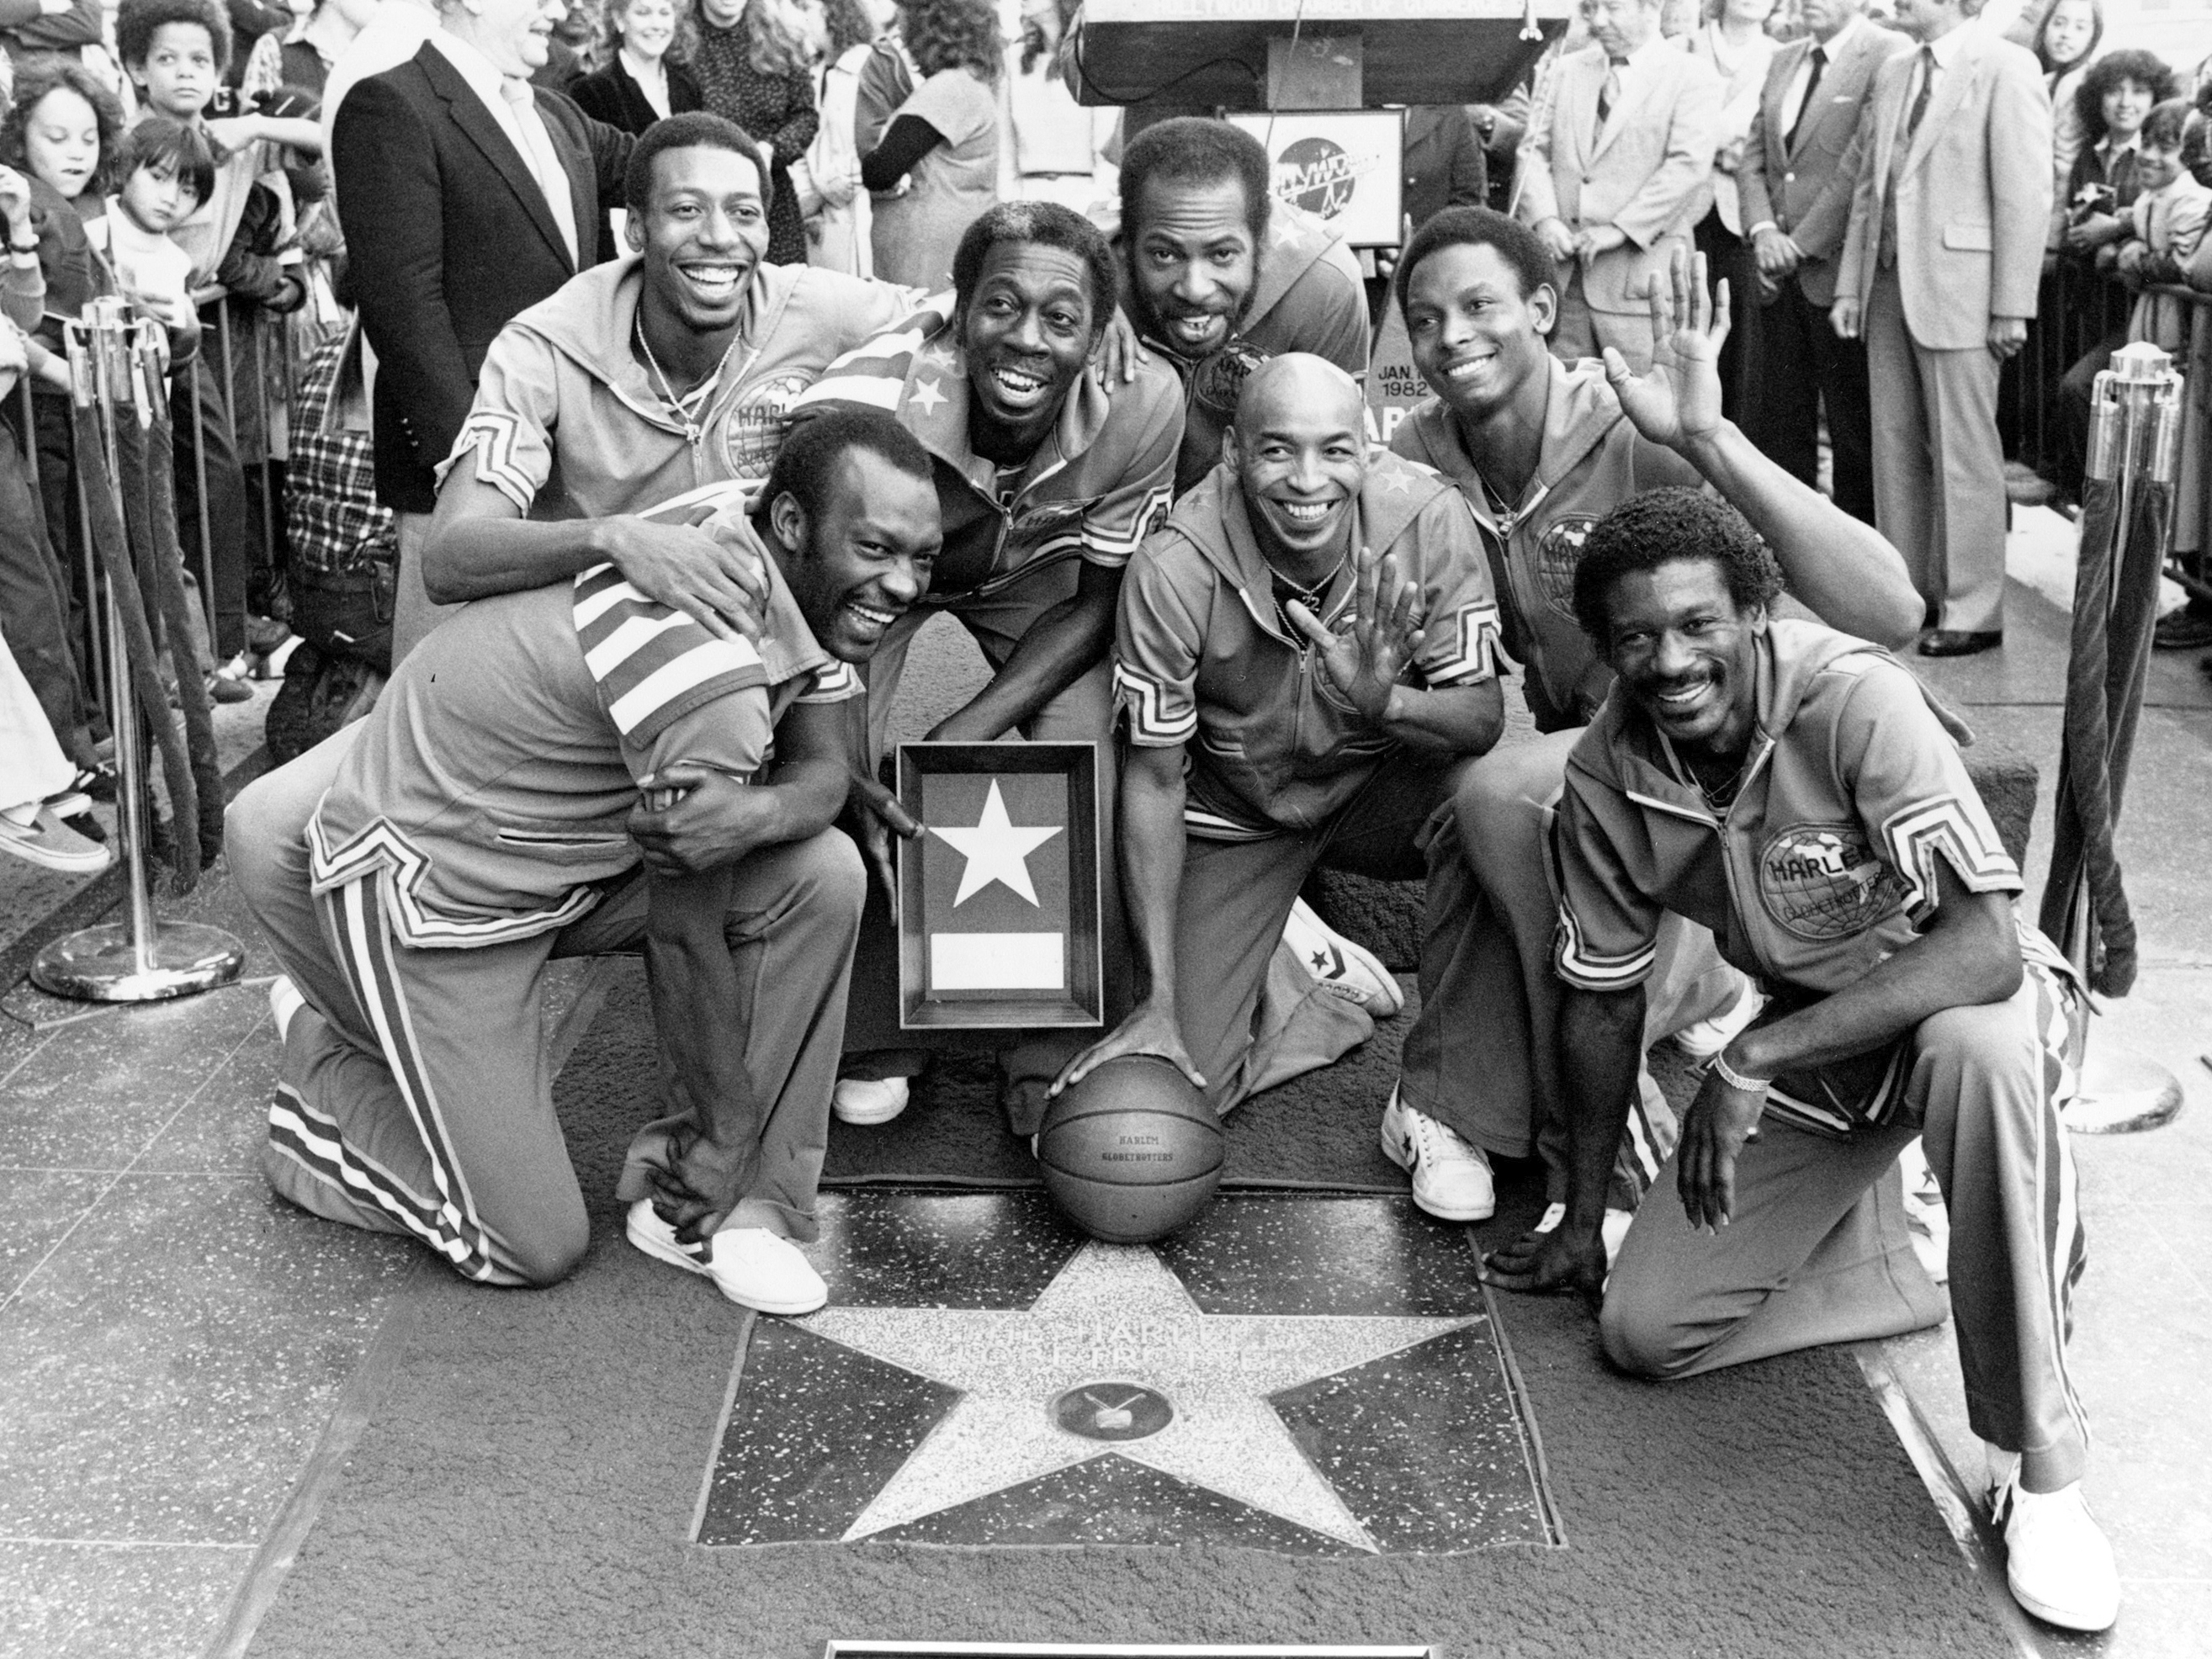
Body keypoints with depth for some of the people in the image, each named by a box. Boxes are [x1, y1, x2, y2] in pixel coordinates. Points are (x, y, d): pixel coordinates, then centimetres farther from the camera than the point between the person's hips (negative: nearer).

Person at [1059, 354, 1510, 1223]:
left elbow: (1485, 719, -22)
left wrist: (1383, 701, -47)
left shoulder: (1429, 521, -24)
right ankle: (1275, 982, 23)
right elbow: (1154, 778, -16)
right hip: (1238, 815, -1)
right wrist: (1158, 1003, -17)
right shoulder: (1175, 569, -26)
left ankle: (1430, 1109, -16)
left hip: (1382, 787, 1)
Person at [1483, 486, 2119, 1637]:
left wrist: (1752, 1059, -38)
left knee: (1980, 1050, -42)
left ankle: (2040, 1466, -26)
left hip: (1966, 1000, -4)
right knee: (1643, 1332, -9)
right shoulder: (1606, 777, -12)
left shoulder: (1853, 700, -28)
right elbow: (1604, 1000, 2)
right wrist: (1582, 1218, 8)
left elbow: (1987, 947, -36)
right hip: (1807, 1046, 4)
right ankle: (1881, 1243, 16)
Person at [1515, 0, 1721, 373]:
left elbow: (1688, 166, -11)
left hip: (1640, 274, -4)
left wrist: (1619, 228, -16)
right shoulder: (1569, 70, 16)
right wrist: (1544, 218, -4)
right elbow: (1534, 150, 13)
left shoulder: (1692, 76, 0)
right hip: (1563, 270, 5)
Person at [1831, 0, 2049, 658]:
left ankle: (1972, 611, 5)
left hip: (1957, 289, -7)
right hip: (1889, 283, 7)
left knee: (1962, 453, -2)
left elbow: (2025, 192, -10)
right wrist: (1850, 284, 9)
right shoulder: (1893, 74, 15)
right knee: (1896, 447, 8)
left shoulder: (2005, 67, -6)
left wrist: (2012, 305, -14)